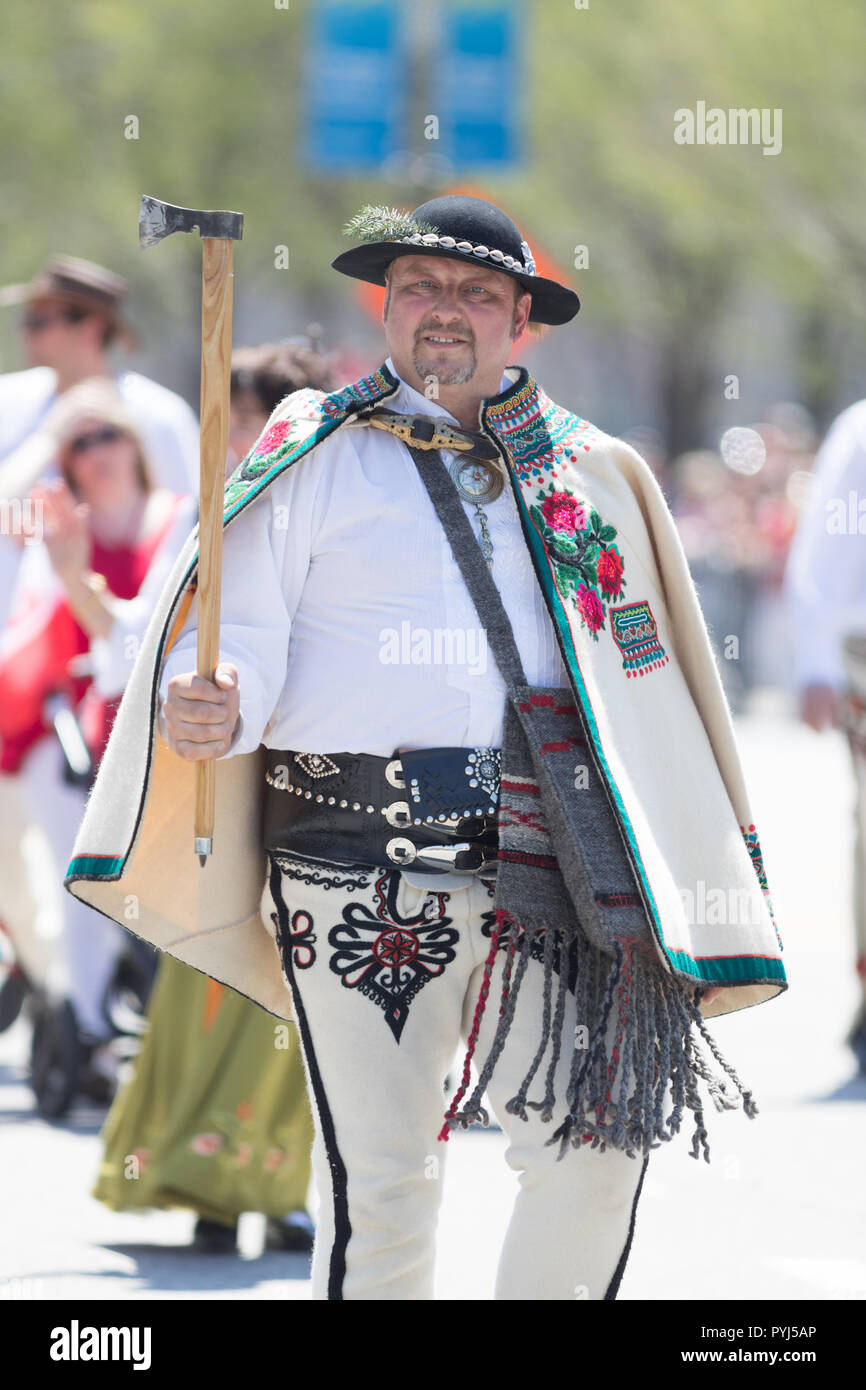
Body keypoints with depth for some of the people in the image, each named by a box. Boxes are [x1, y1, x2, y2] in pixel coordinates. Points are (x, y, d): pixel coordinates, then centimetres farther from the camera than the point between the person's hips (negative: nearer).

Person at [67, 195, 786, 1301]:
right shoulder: (315, 453, 6)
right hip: (360, 866, -3)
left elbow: (643, 677, 21)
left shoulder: (588, 471, 16)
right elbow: (242, 631, -2)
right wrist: (209, 708, -26)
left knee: (595, 1154, -3)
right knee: (382, 1180, -3)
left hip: (546, 865, 3)